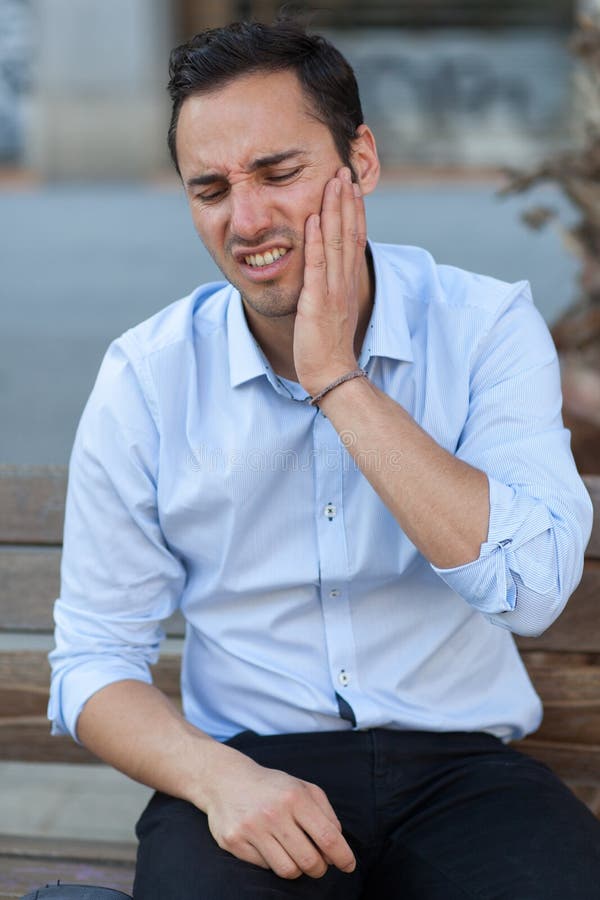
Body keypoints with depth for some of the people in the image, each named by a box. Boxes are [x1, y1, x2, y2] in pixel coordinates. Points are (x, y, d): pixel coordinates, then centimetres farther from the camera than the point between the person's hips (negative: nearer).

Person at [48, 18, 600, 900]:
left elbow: (529, 586, -19)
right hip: (251, 765, -1)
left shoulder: (486, 327, -4)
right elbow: (95, 660, 2)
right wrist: (218, 775, -19)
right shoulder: (146, 379, -1)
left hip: (460, 763, 1)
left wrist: (334, 376, -17)